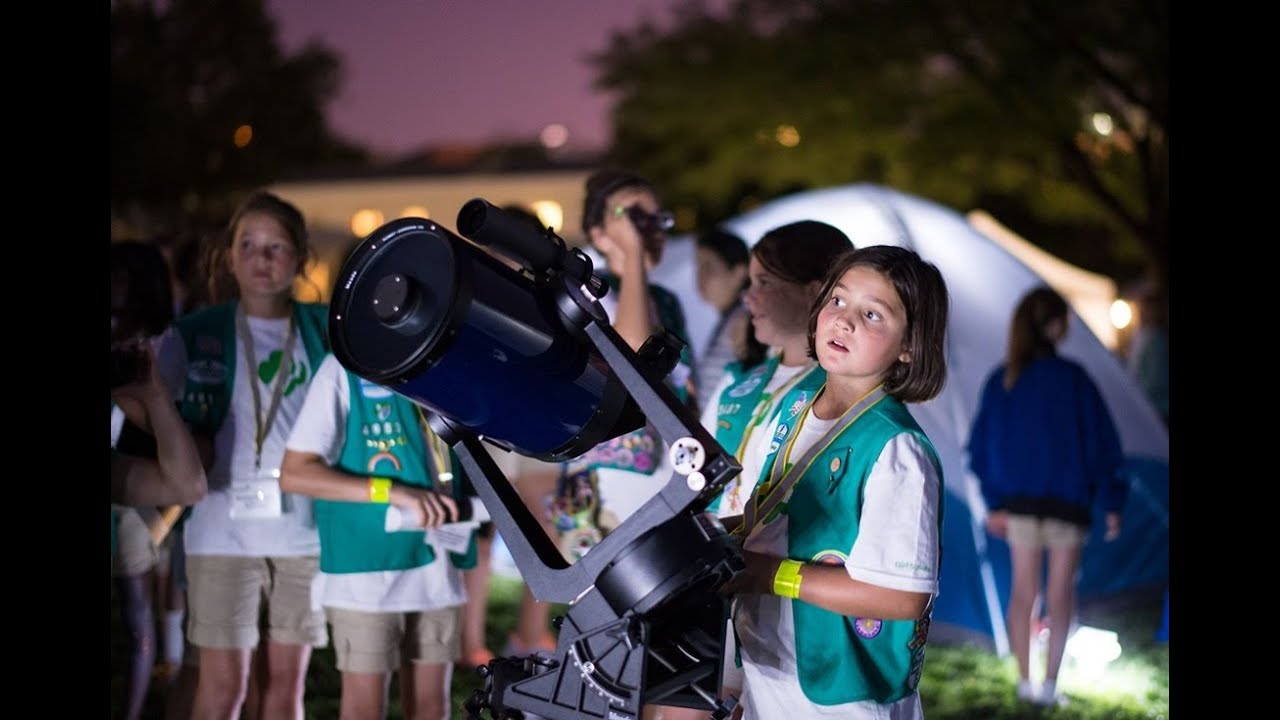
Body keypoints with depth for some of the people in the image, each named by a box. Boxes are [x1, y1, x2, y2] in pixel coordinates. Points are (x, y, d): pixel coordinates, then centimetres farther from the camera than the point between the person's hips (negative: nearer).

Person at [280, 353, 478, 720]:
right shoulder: (345, 369, -8)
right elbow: (294, 473, -12)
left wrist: (468, 502, -2)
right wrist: (393, 492, -20)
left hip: (437, 564, 6)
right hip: (367, 564, -5)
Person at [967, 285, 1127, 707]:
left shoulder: (1000, 382, -1)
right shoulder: (1072, 379, -14)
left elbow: (981, 446, 5)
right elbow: (1100, 441, -11)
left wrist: (994, 502, 15)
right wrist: (1112, 502, -1)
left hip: (1017, 500, 3)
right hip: (1068, 500, -3)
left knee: (1023, 589, 13)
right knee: (1061, 593, 8)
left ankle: (1024, 680, 17)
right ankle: (1050, 681, 4)